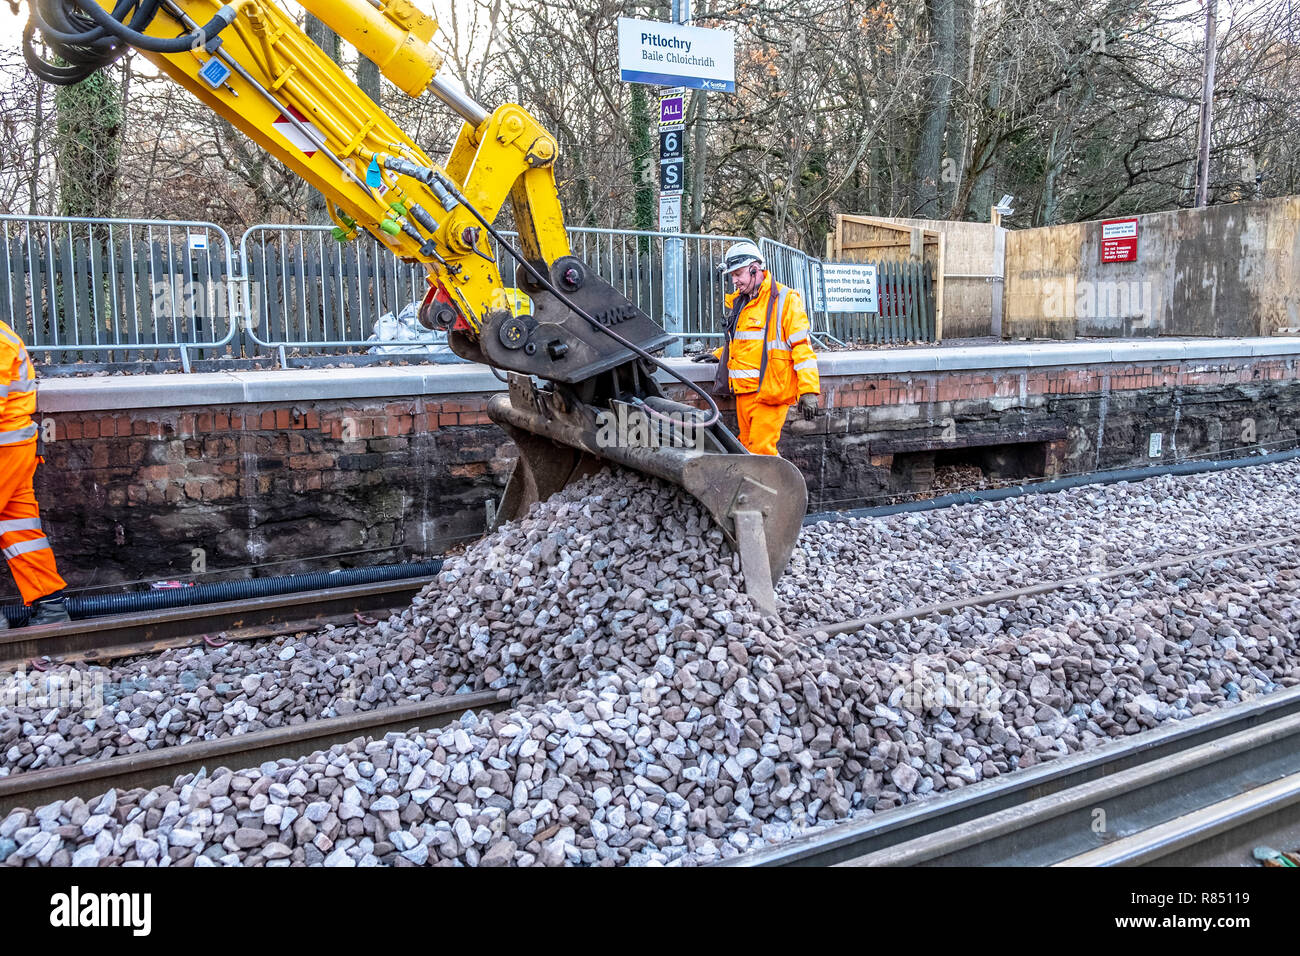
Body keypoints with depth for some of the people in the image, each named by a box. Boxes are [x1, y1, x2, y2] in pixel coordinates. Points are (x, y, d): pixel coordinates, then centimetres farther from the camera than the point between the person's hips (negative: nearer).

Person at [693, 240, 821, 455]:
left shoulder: (785, 300, -6)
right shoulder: (738, 302, 18)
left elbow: (802, 346, -11)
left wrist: (808, 391, -16)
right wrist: (718, 354, 22)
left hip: (770, 391, -8)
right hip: (744, 390, 8)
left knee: (761, 449, -11)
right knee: (748, 448, 10)